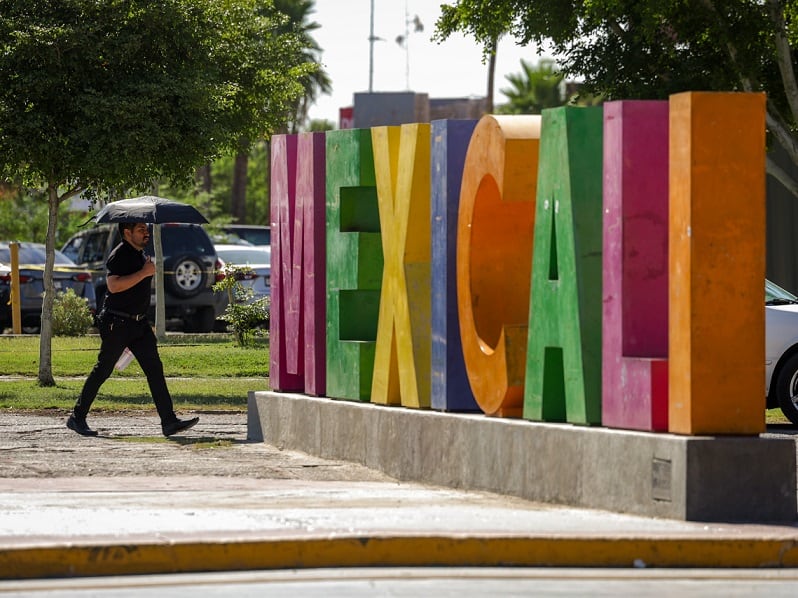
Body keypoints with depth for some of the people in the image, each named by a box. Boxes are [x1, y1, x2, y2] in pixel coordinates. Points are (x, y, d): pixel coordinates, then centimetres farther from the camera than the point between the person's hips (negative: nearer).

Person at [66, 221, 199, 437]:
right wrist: (144, 273, -24)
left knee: (155, 369, -2)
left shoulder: (140, 255, 16)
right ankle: (77, 418, 11)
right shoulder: (119, 255, -13)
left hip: (138, 323, 8)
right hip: (117, 323, -8)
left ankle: (169, 421, -7)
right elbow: (114, 285, -27)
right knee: (102, 370, -1)